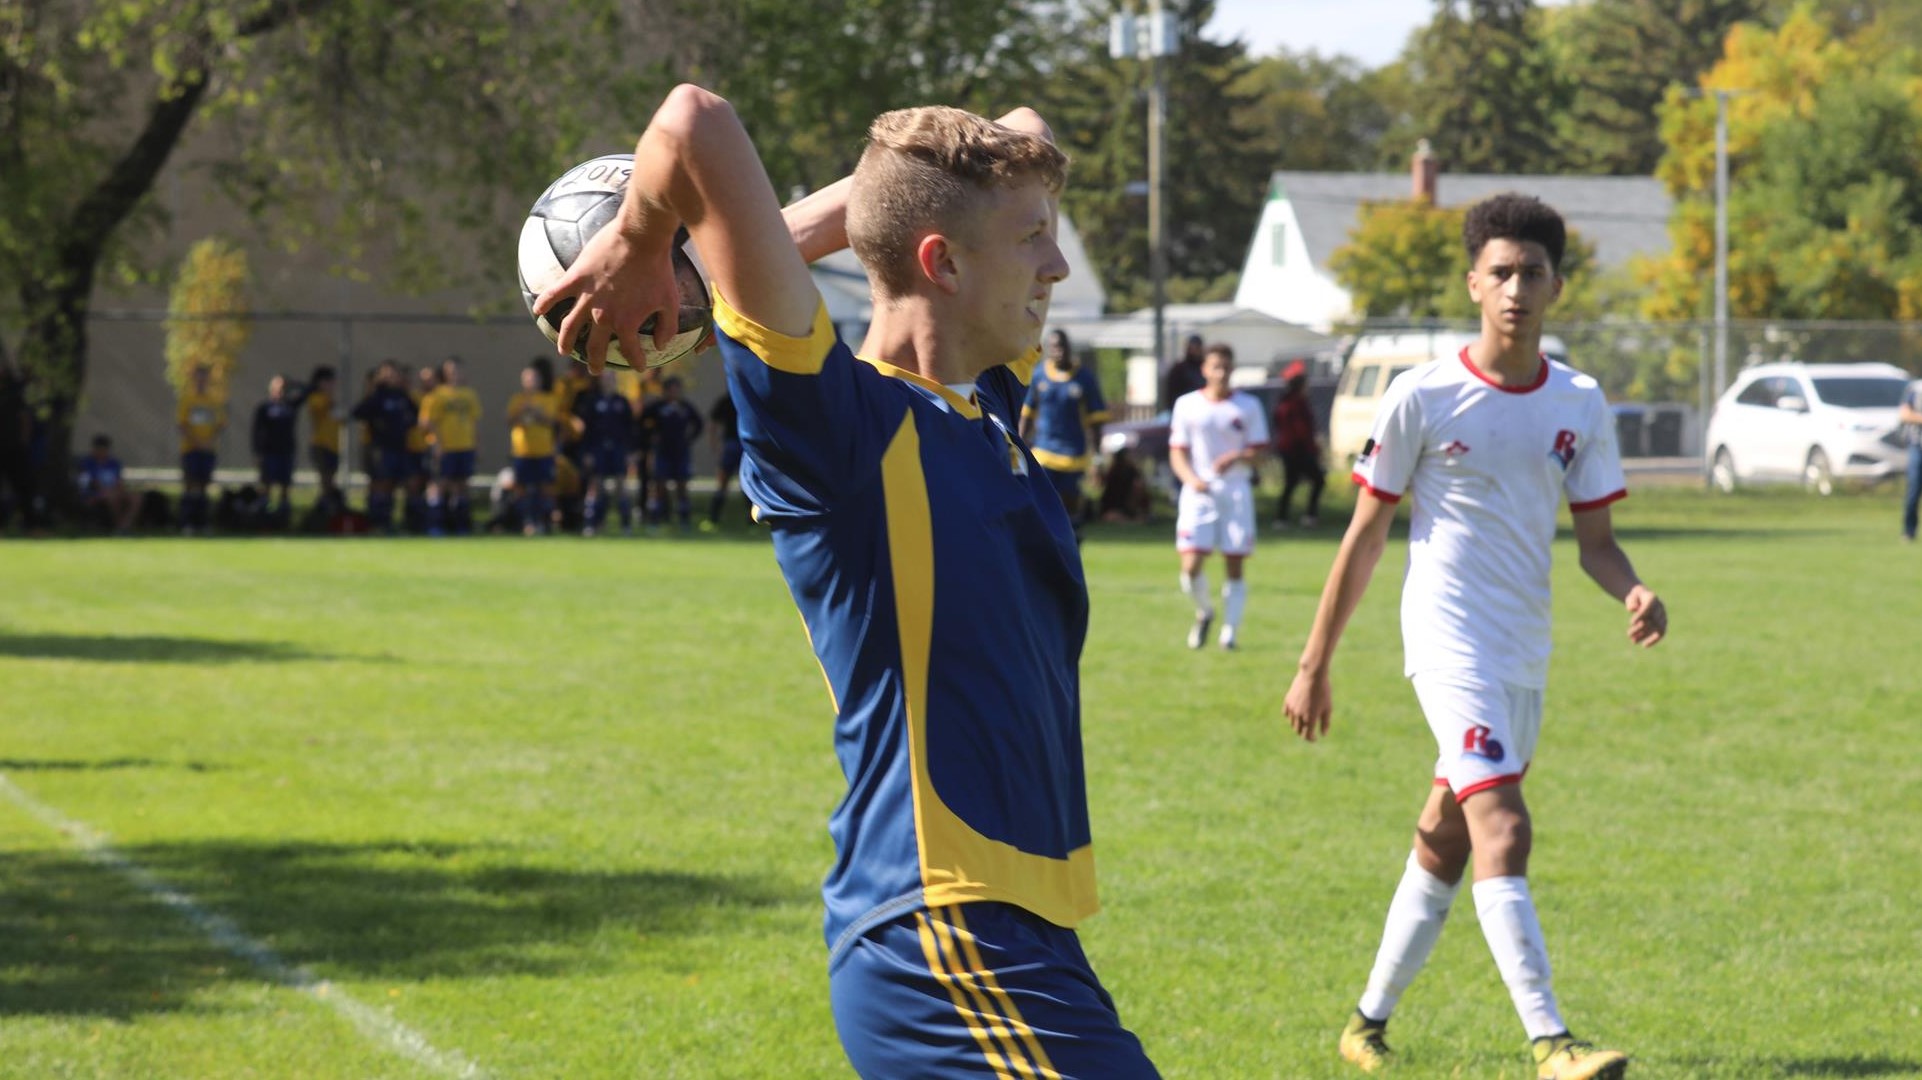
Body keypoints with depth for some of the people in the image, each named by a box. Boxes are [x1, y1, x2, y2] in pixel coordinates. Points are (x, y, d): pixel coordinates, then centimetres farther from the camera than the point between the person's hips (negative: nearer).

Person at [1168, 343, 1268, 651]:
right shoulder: (1186, 405, 6)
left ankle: (1230, 631, 6)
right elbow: (1177, 452, 5)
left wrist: (1236, 457, -18)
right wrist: (1191, 478, -14)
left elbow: (1259, 450, 3)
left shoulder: (1248, 406, 6)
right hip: (1199, 493, 0)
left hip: (1236, 490, 0)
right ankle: (1204, 612, 18)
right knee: (1191, 567, -10)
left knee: (1234, 566, -2)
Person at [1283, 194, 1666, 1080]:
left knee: (1446, 841, 13)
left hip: (1526, 654, 6)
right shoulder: (1422, 398, -7)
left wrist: (1634, 592, -14)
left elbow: (1595, 539, 9)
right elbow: (1364, 539, -1)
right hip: (1450, 641, -6)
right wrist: (1313, 667, 0)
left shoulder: (1579, 404, 5)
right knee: (1502, 831, -19)